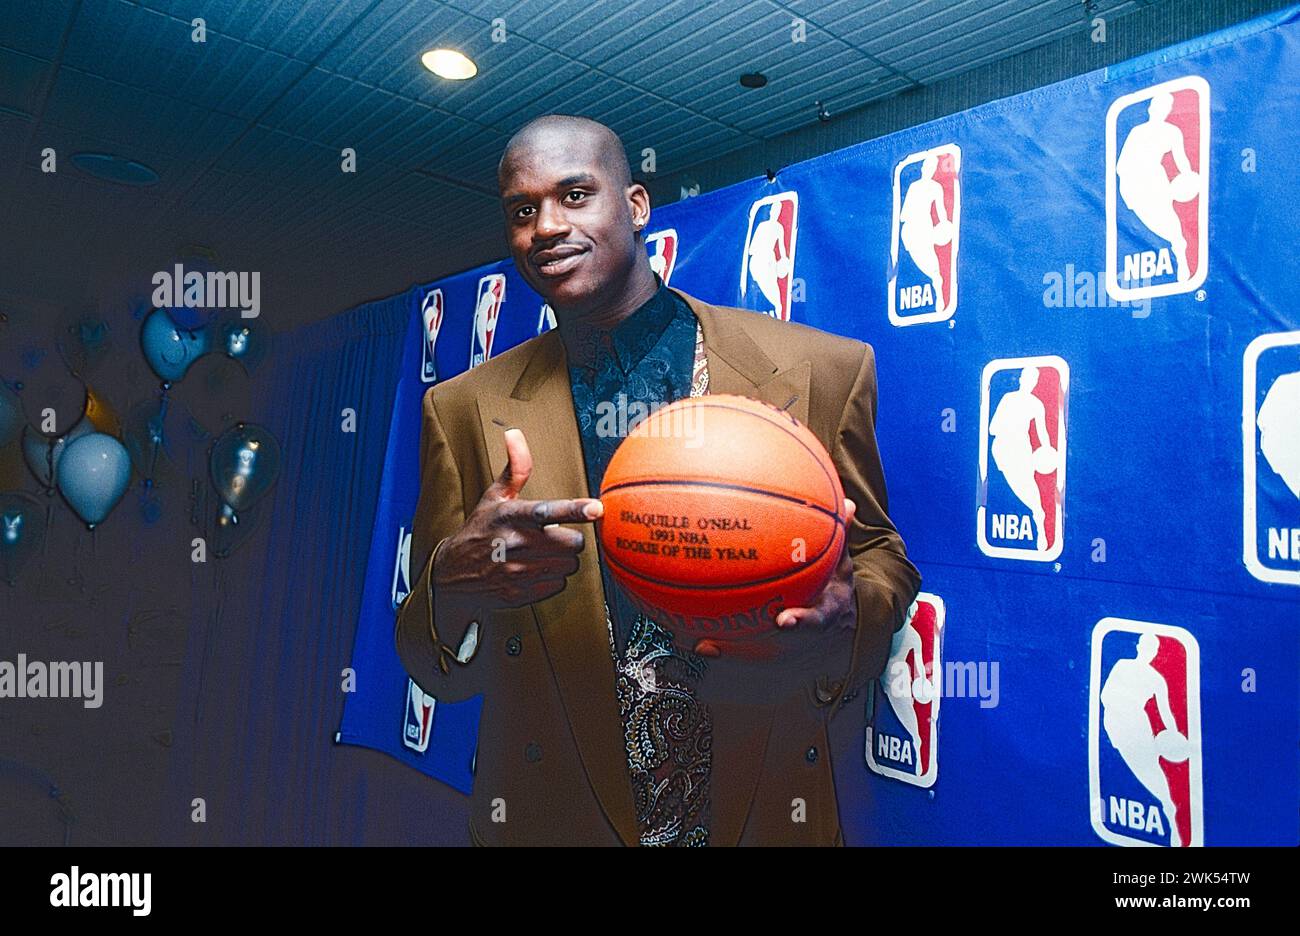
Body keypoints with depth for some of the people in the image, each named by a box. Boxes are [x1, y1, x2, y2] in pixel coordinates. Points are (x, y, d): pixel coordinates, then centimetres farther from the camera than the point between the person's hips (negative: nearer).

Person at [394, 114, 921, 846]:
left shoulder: (824, 372, -8)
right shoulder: (464, 410, -4)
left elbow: (882, 557, 2)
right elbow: (436, 670, -2)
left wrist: (845, 610, -22)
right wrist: (455, 582, -25)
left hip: (768, 814, 0)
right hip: (551, 819, 1)